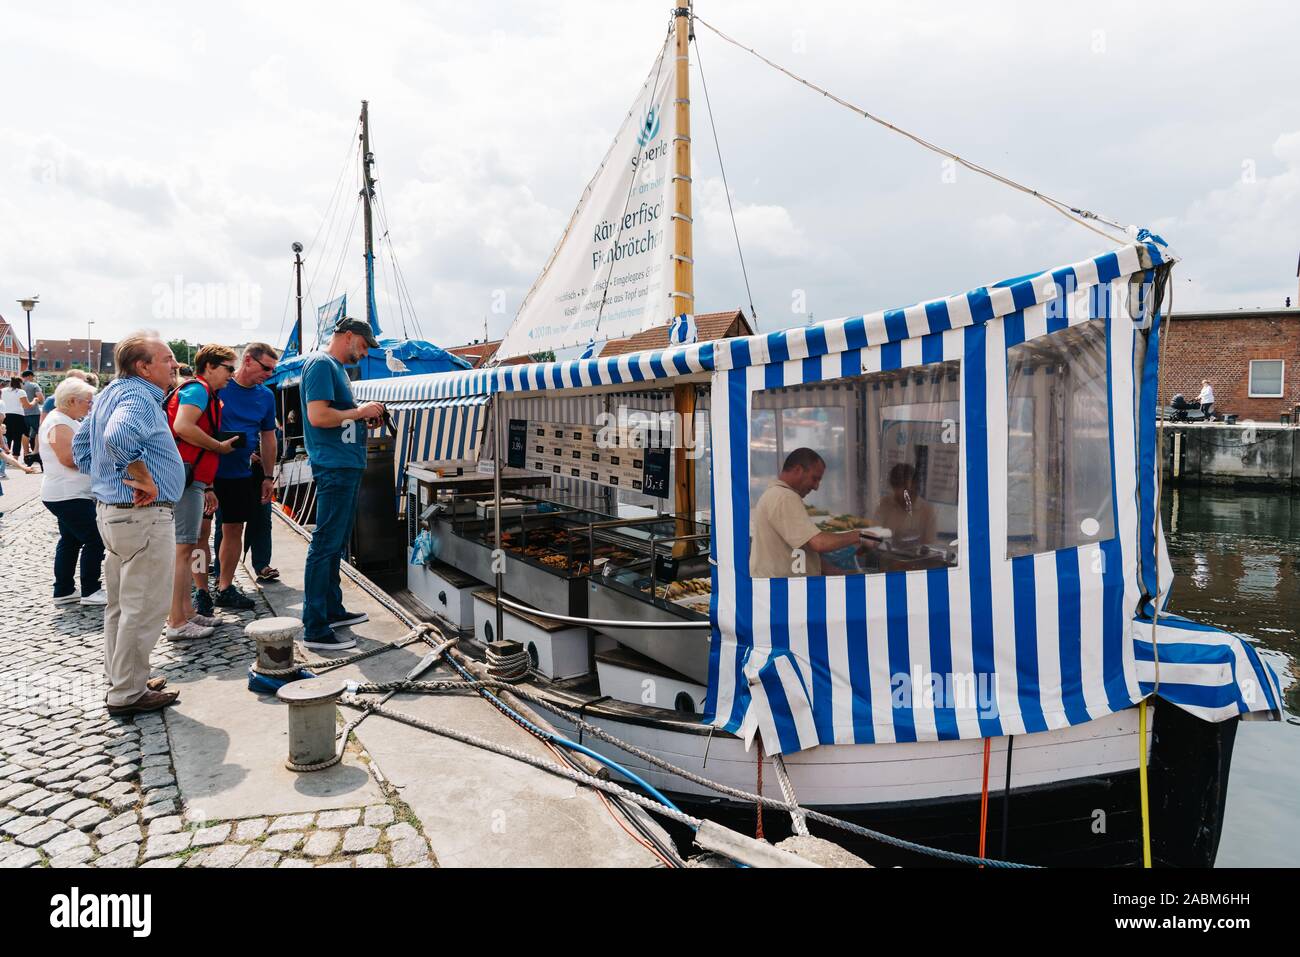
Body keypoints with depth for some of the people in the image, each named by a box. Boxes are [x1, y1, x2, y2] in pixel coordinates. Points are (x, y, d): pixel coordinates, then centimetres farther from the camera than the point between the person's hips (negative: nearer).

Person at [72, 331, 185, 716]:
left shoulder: (109, 393, 15)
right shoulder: (139, 397, -17)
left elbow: (80, 444, 23)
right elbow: (118, 437, -37)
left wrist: (104, 478, 18)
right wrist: (144, 479, -26)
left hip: (110, 509, 11)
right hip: (144, 515, -11)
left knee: (121, 604, 19)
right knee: (143, 606, -1)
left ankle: (123, 680, 32)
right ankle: (128, 693, 8)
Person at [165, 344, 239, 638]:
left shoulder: (208, 396, 23)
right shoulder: (197, 389, -6)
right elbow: (183, 426, -25)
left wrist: (206, 489, 22)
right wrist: (220, 446, -12)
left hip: (193, 481, 11)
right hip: (184, 477, -11)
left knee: (195, 542, 14)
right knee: (184, 548, -9)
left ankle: (187, 612, 22)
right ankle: (177, 623, -7)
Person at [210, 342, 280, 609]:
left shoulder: (266, 396, 7)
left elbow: (268, 438, 15)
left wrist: (268, 477, 14)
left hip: (241, 475, 5)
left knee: (234, 529, 11)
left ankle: (224, 588, 22)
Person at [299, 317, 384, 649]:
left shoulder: (337, 367, 20)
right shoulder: (321, 364, -11)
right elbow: (317, 416, -21)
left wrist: (365, 417, 9)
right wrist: (359, 412, -12)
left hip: (347, 465, 11)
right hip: (334, 467, -11)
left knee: (337, 543, 17)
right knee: (325, 544, -8)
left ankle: (333, 610, 29)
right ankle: (315, 629, -4)